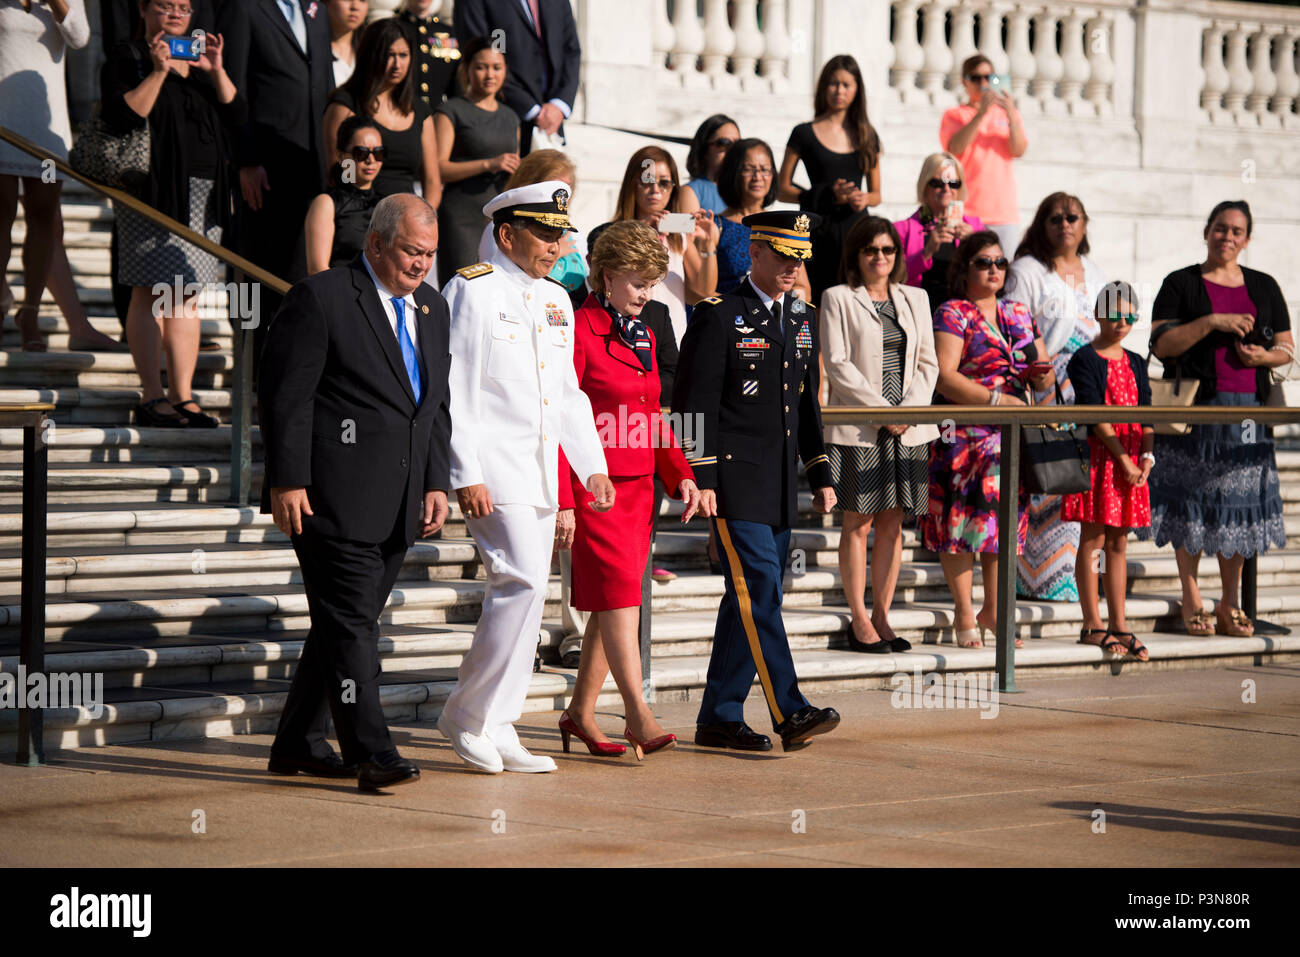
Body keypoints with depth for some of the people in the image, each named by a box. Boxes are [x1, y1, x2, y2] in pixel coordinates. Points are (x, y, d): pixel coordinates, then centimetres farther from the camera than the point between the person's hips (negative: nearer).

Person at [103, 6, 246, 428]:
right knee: (152, 294, -7)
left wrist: (216, 71, -4)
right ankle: (152, 396, -4)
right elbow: (122, 117, -14)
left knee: (186, 298, 6)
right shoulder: (127, 58, 1)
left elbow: (236, 116, 9)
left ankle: (183, 396, 8)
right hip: (153, 191, -6)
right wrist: (159, 71, -17)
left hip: (204, 193, 6)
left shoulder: (201, 58, 18)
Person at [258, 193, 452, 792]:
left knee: (346, 624, 11)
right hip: (333, 497, -7)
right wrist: (286, 481, -14)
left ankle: (297, 745, 19)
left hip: (398, 505, 7)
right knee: (351, 624, -10)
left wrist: (436, 483, 12)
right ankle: (371, 756, -13)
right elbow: (284, 396, -9)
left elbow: (437, 405, 21)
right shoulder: (320, 298, -6)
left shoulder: (431, 310, 16)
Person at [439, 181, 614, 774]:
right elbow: (454, 390, -11)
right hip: (492, 469, -8)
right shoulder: (470, 291, -7)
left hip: (541, 473, 8)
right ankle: (465, 713, -3)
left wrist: (592, 467, 13)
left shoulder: (556, 301, 16)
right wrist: (465, 475, -16)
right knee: (523, 581, -17)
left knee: (522, 592, 7)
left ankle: (496, 731, 12)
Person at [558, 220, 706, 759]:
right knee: (619, 596, -13)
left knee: (613, 604, 9)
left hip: (639, 487, 8)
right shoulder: (579, 331, -9)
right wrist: (564, 502, -17)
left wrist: (681, 476, 9)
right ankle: (638, 715, -16)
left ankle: (580, 712, 17)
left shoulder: (643, 336, 16)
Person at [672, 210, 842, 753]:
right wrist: (701, 480, -14)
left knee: (749, 601, 8)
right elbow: (695, 405, -9)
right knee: (759, 592, -13)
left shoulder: (804, 319, 15)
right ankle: (789, 713, -14)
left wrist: (821, 477, 18)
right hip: (736, 481, -7)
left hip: (780, 488, 7)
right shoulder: (719, 316, -6)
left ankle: (719, 718, 12)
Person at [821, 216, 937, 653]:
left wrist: (911, 409, -5)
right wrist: (882, 410, -13)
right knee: (858, 522, -2)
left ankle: (881, 617, 9)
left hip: (907, 426, 4)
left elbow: (927, 363, 12)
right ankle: (860, 623, 1)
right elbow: (837, 365, -8)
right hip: (858, 426, -4)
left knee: (893, 523, 4)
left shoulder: (914, 299, 14)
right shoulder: (838, 299, 0)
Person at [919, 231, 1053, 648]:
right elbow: (944, 378, -15)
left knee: (1005, 515, 7)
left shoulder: (1019, 314, 16)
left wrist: (1041, 373, -5)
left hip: (1011, 437, 6)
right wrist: (997, 399, -19)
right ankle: (964, 614, 1)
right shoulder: (952, 315, -4)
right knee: (962, 517, -6)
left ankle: (993, 610, 17)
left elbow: (1045, 373, 20)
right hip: (964, 435, -6)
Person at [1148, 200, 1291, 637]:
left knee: (1240, 504, 2)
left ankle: (1230, 603, 10)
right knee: (1193, 502, -5)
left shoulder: (1264, 287, 15)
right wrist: (1212, 322, -16)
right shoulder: (1181, 284, 4)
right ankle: (1192, 601, 3)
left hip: (1247, 407, 3)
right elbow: (1161, 344, -6)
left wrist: (1265, 356, -5)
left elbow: (1287, 346, 18)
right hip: (1195, 405, -3)